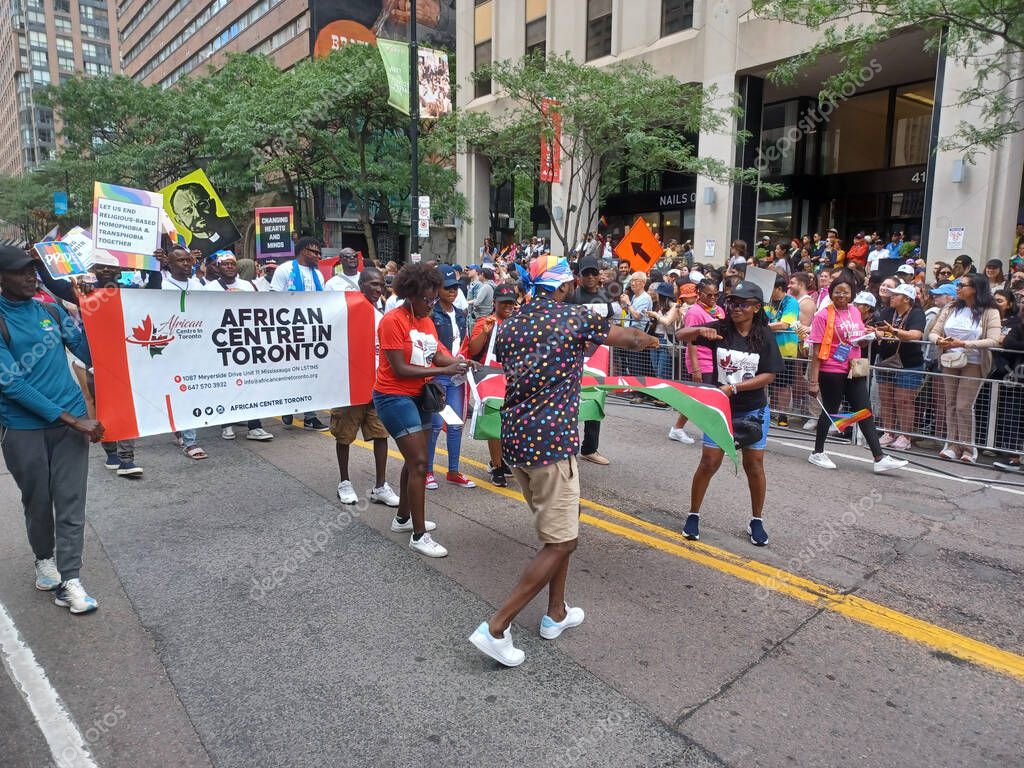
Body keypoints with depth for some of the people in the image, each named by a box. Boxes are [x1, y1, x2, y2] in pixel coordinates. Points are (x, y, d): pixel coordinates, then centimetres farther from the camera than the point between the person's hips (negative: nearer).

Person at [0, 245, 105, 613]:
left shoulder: (51, 310, 6)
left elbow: (89, 354, 5)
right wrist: (72, 420, -18)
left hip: (71, 419, 2)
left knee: (71, 500, -1)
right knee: (37, 500, 14)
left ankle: (69, 580, 4)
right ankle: (44, 559, 37)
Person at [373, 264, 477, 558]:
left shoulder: (427, 320, 6)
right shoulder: (393, 321, -18)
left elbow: (438, 355, 3)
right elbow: (400, 370, -22)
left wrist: (460, 362, -17)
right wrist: (444, 371, -25)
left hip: (418, 396, 8)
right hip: (394, 397, -8)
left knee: (415, 460, 17)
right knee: (419, 462, -10)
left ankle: (403, 518, 35)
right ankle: (419, 536, -1)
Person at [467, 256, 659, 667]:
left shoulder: (510, 325, 10)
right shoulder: (577, 318, -5)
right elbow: (632, 338, 9)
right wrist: (649, 340, 33)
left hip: (514, 439, 8)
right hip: (551, 443, -7)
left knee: (556, 527, 23)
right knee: (560, 542, 1)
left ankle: (557, 613, 33)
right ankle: (496, 627, -1)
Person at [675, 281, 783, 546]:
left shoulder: (764, 335, -8)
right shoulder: (720, 328, -7)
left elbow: (769, 375, -10)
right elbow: (681, 335, -11)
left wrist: (734, 388, -19)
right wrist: (700, 330, -32)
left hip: (753, 410, 0)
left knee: (754, 466, 7)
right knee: (709, 463, 1)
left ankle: (756, 521, 25)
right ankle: (693, 515, 18)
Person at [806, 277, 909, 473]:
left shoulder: (855, 312, 9)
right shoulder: (824, 315, -10)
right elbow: (817, 350, -12)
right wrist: (813, 380, -16)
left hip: (854, 371, 6)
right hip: (831, 372, -6)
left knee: (865, 412, 5)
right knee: (830, 411, 5)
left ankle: (880, 458, 7)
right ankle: (817, 453, 22)